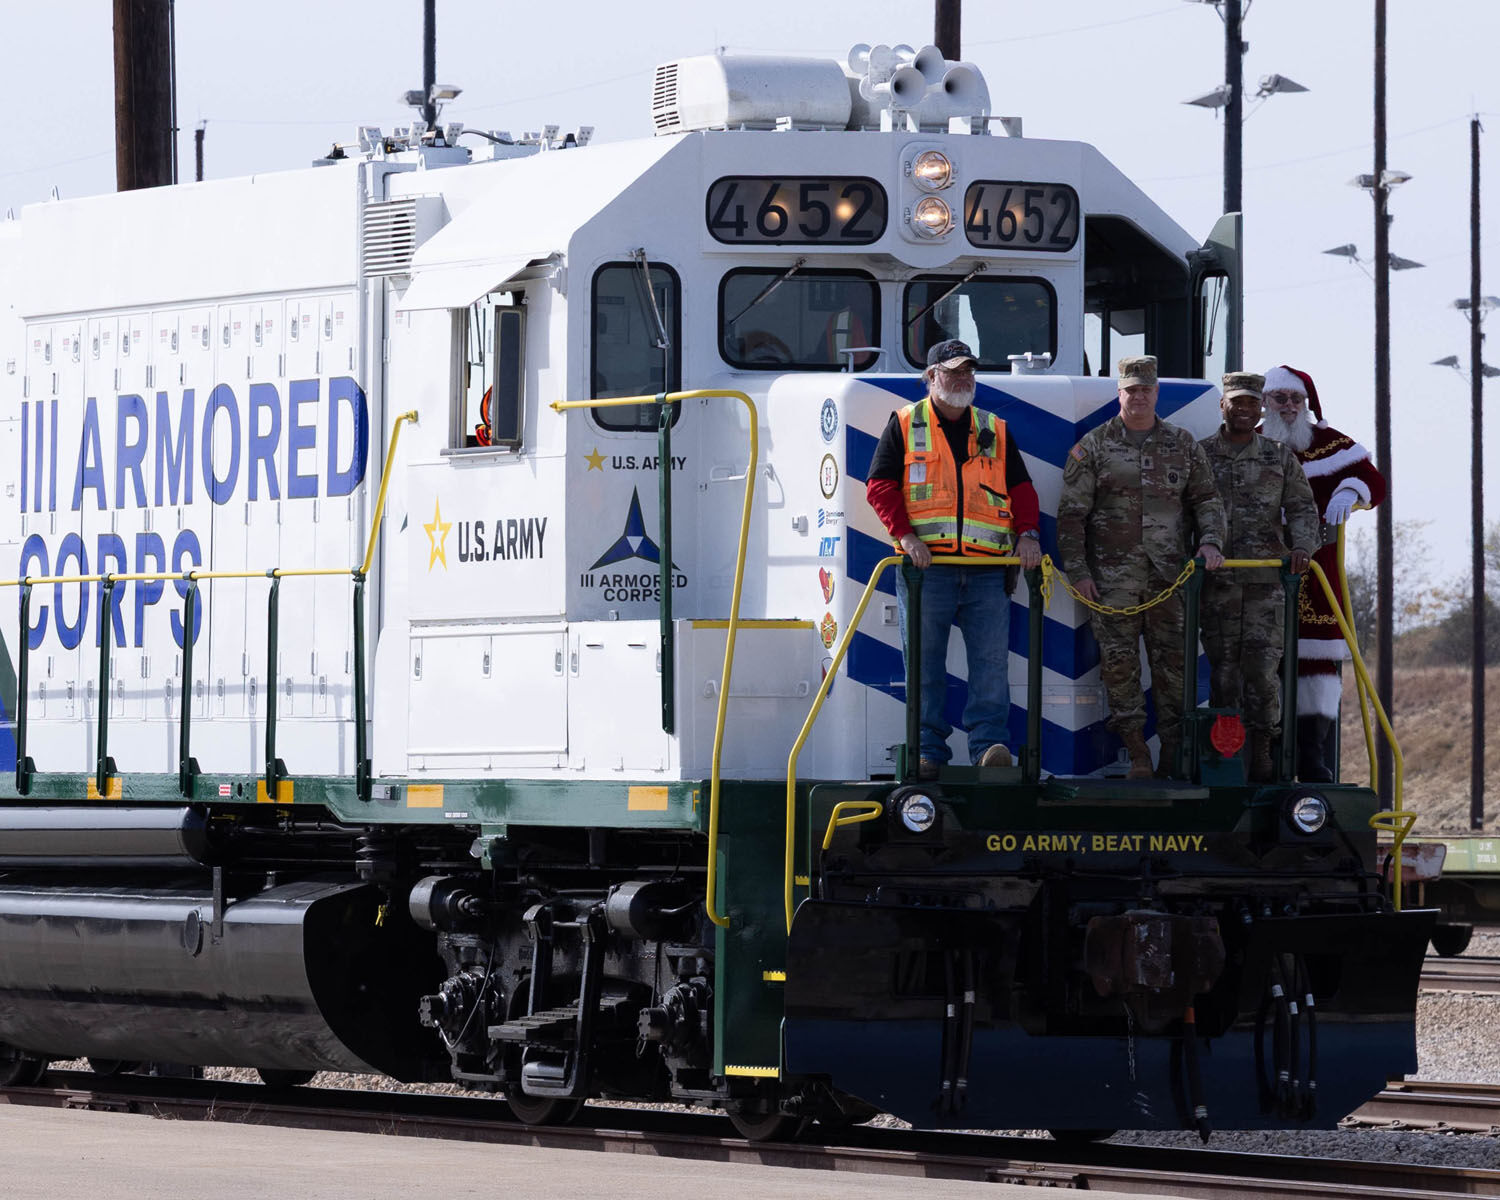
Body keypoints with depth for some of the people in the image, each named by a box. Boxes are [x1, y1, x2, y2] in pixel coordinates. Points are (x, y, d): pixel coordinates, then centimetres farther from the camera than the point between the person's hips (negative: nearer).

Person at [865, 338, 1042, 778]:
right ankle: (928, 750, 2)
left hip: (987, 570, 2)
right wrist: (906, 535, -11)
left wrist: (1027, 533, -1)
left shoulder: (995, 431, 19)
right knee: (924, 663, -2)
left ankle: (990, 743, -8)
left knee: (992, 662, -7)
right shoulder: (904, 425, 10)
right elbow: (880, 485, 3)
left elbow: (1021, 488, 18)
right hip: (927, 564, -2)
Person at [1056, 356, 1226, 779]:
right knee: (1119, 661, -6)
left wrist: (1210, 541, -4)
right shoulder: (1094, 447, 5)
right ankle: (1136, 755, -3)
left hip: (1168, 574, 2)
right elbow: (1071, 514, 4)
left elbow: (1206, 499, 15)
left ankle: (1174, 755, 4)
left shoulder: (1183, 445, 12)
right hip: (1112, 574, -2)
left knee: (1172, 661, 0)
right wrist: (1077, 570, -4)